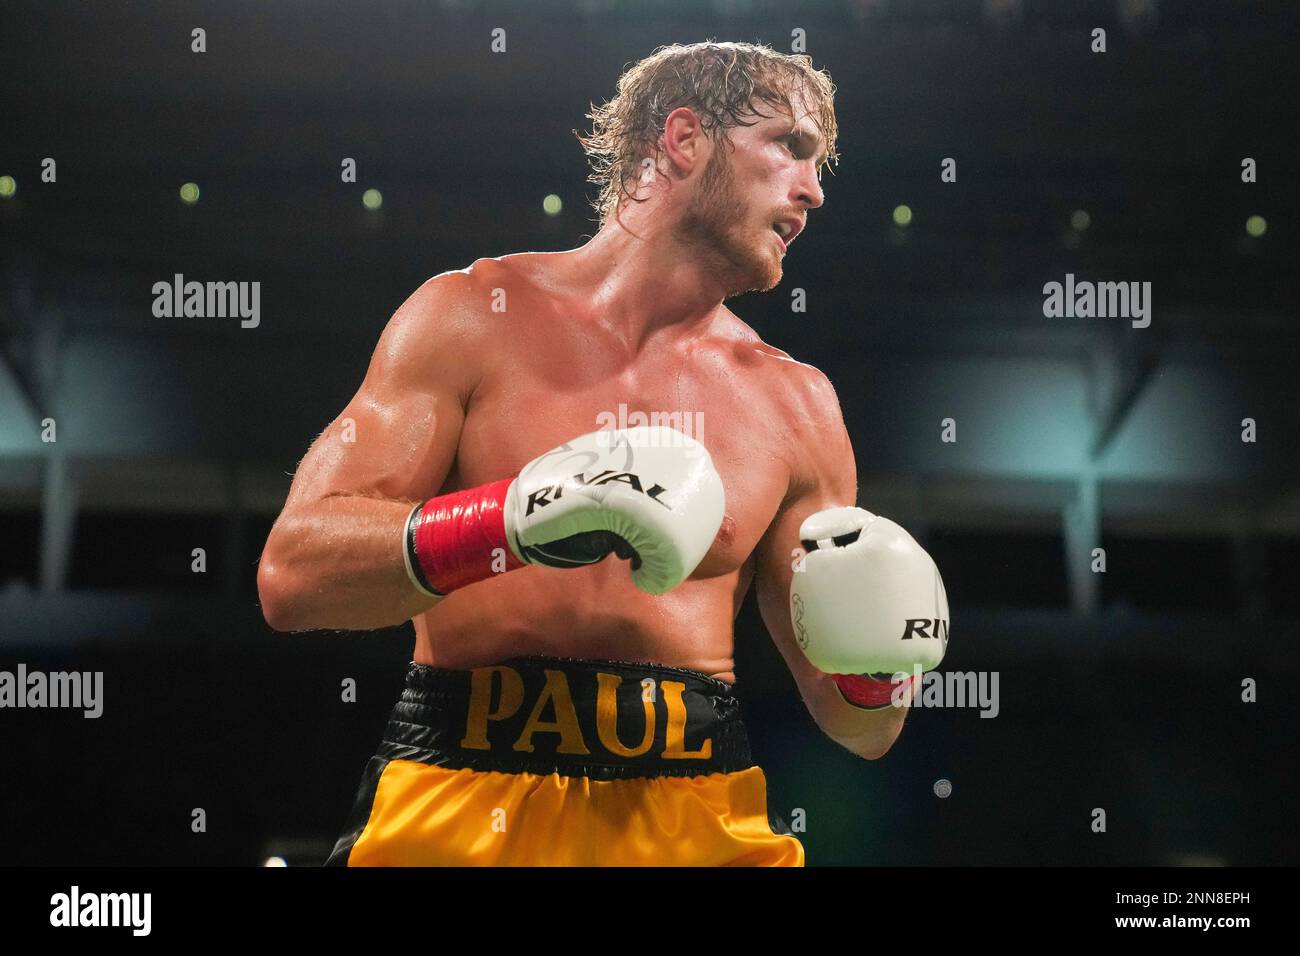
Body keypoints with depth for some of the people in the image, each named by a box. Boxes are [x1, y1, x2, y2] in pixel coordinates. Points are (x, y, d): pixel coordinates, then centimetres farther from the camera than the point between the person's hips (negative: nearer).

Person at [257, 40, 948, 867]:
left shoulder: (798, 405, 8)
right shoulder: (475, 317, 0)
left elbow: (860, 730, 12)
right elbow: (291, 574, -10)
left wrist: (878, 662, -10)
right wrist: (511, 521, -24)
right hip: (460, 798, -3)